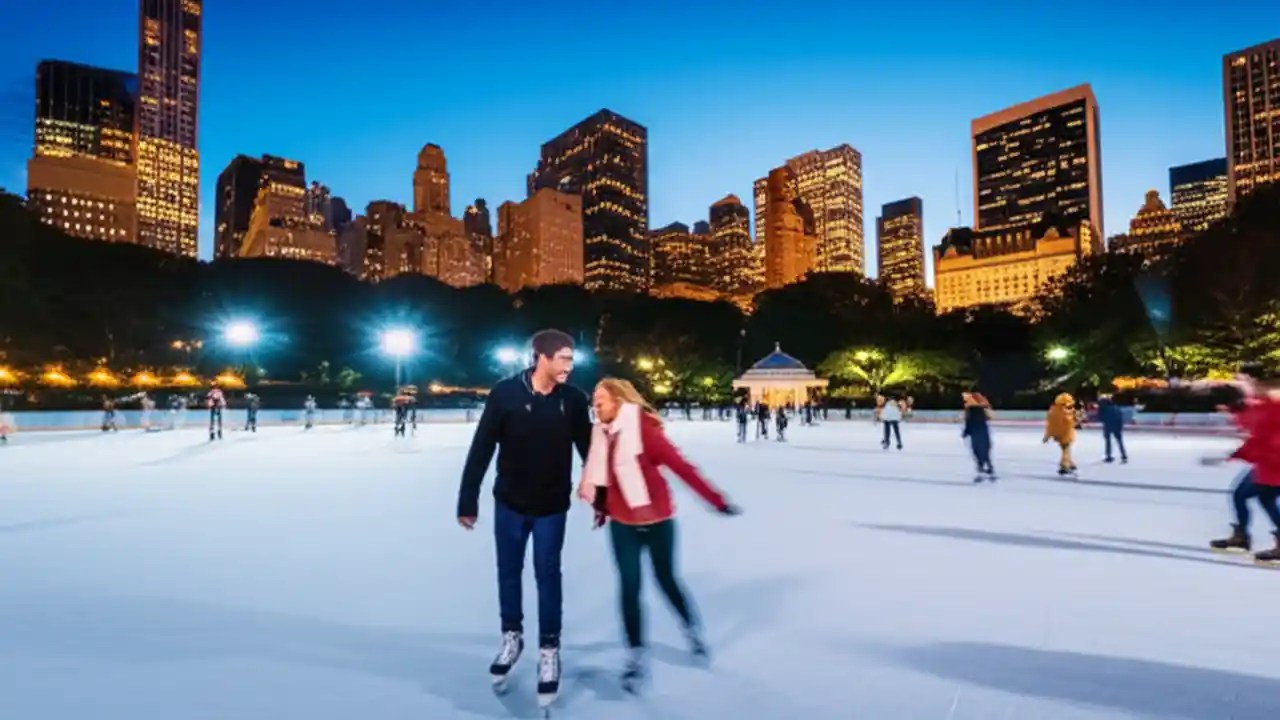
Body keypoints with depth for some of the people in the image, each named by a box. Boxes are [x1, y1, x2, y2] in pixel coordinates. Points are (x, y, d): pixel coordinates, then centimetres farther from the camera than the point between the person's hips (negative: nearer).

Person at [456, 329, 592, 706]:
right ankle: (511, 637, 37)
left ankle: (549, 650, 23)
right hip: (509, 503, 0)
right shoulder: (505, 393, -17)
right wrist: (467, 501, -9)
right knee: (509, 572, 15)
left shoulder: (573, 399, -10)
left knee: (548, 575, 8)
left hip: (552, 506, 0)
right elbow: (481, 450, -12)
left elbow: (589, 451, -1)